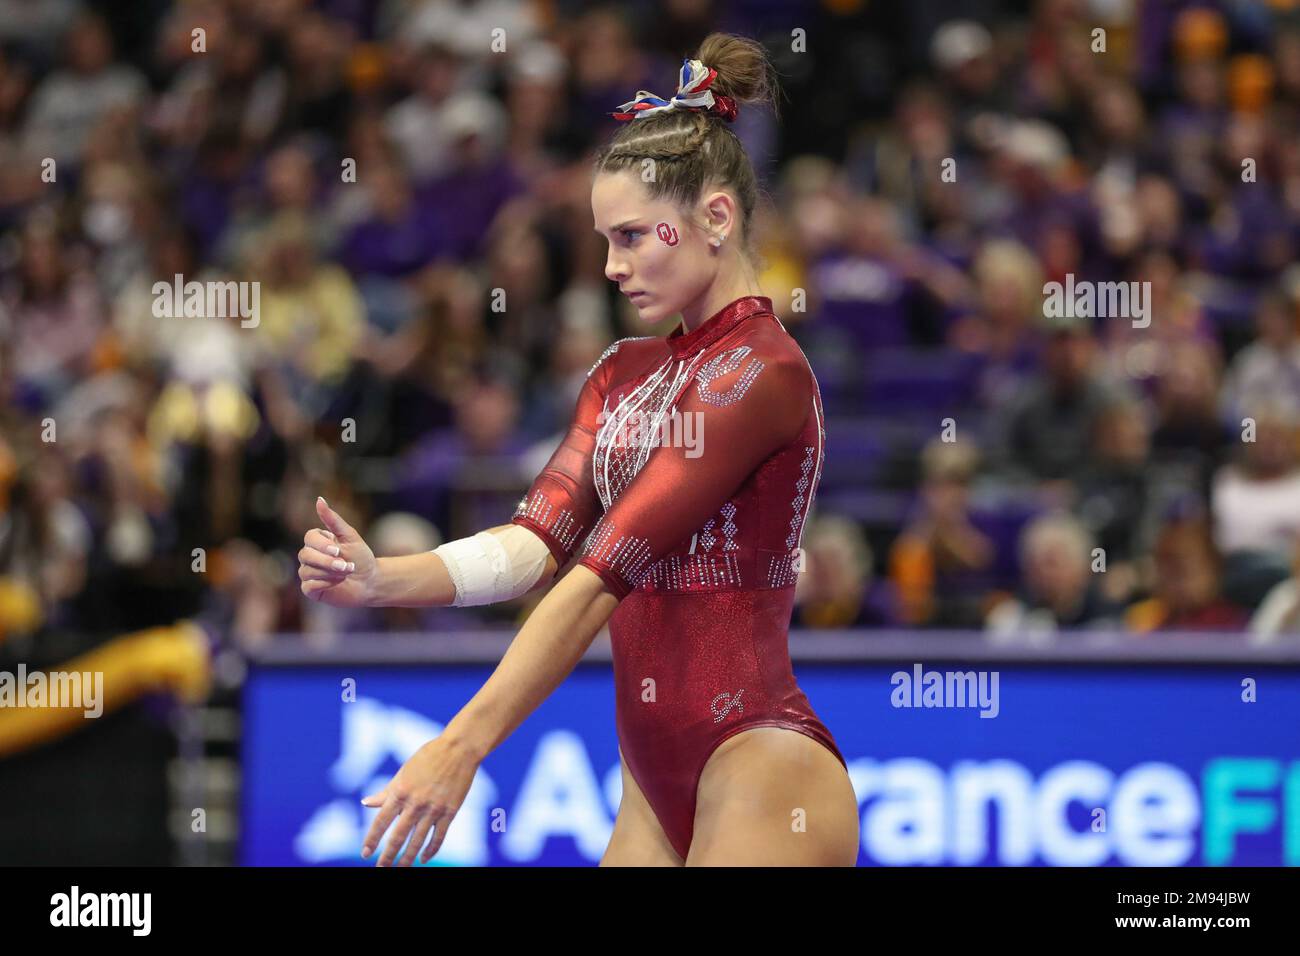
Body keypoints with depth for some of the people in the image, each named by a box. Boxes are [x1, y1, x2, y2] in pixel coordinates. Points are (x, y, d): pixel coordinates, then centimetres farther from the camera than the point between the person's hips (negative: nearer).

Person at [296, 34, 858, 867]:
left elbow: (607, 571, -19)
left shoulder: (762, 374, -12)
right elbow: (538, 541, 3)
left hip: (760, 772, -8)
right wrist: (382, 581, -15)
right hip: (657, 783, 8)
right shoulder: (624, 374, 16)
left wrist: (463, 745, -24)